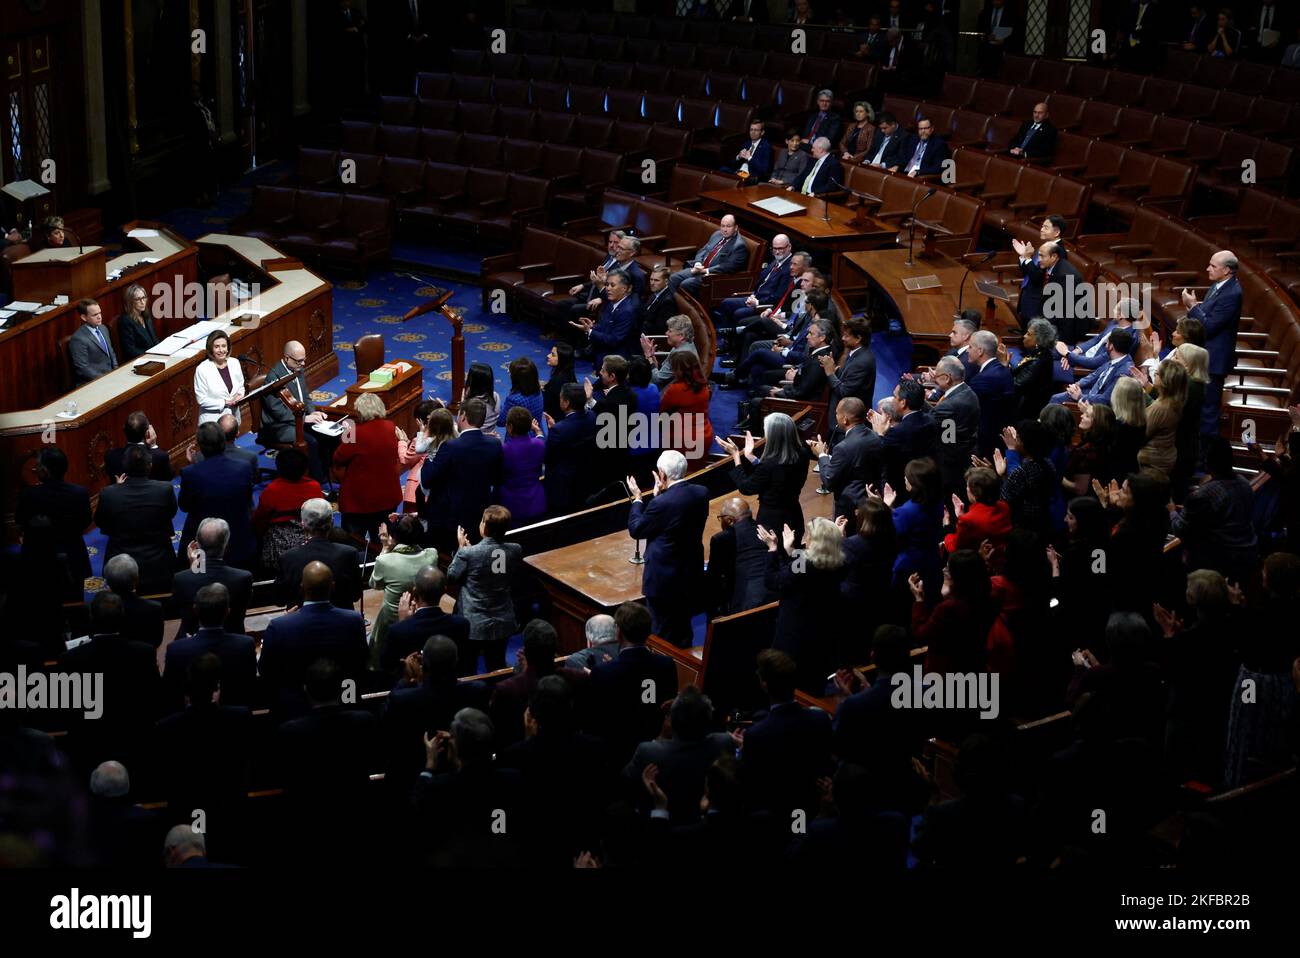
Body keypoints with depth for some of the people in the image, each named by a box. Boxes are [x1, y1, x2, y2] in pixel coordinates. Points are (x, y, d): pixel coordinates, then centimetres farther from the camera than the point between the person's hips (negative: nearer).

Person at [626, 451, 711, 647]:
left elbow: (636, 530, -11)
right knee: (683, 628, 22)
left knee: (665, 634, 7)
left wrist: (637, 498, 0)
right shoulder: (701, 493, -5)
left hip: (664, 578, -7)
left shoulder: (662, 503, -26)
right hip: (691, 574, 7)